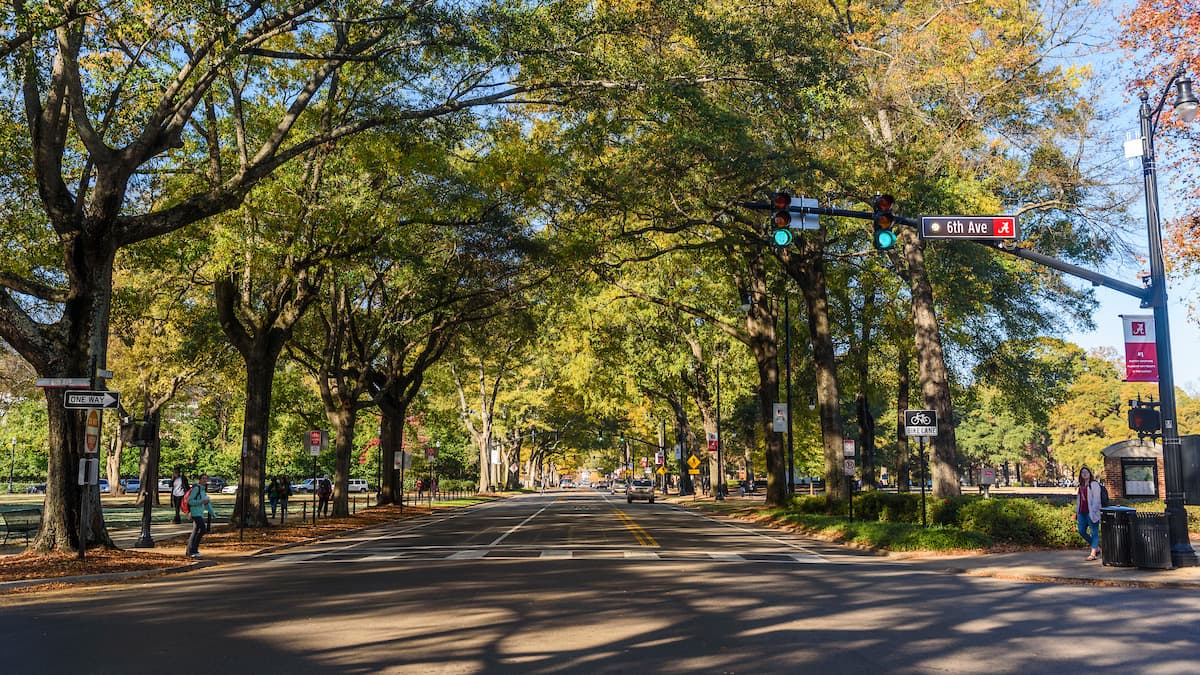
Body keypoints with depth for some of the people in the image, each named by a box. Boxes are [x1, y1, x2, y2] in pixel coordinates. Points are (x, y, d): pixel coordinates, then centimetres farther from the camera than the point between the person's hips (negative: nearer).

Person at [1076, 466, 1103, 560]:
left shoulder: (1094, 484, -3)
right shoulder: (1081, 486, 19)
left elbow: (1096, 499, -9)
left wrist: (1093, 511, -17)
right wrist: (1076, 512, 19)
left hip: (1091, 513, -8)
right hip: (1082, 513, 8)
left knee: (1094, 533, -4)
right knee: (1082, 531, 5)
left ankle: (1093, 553, -5)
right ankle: (1097, 547, 20)